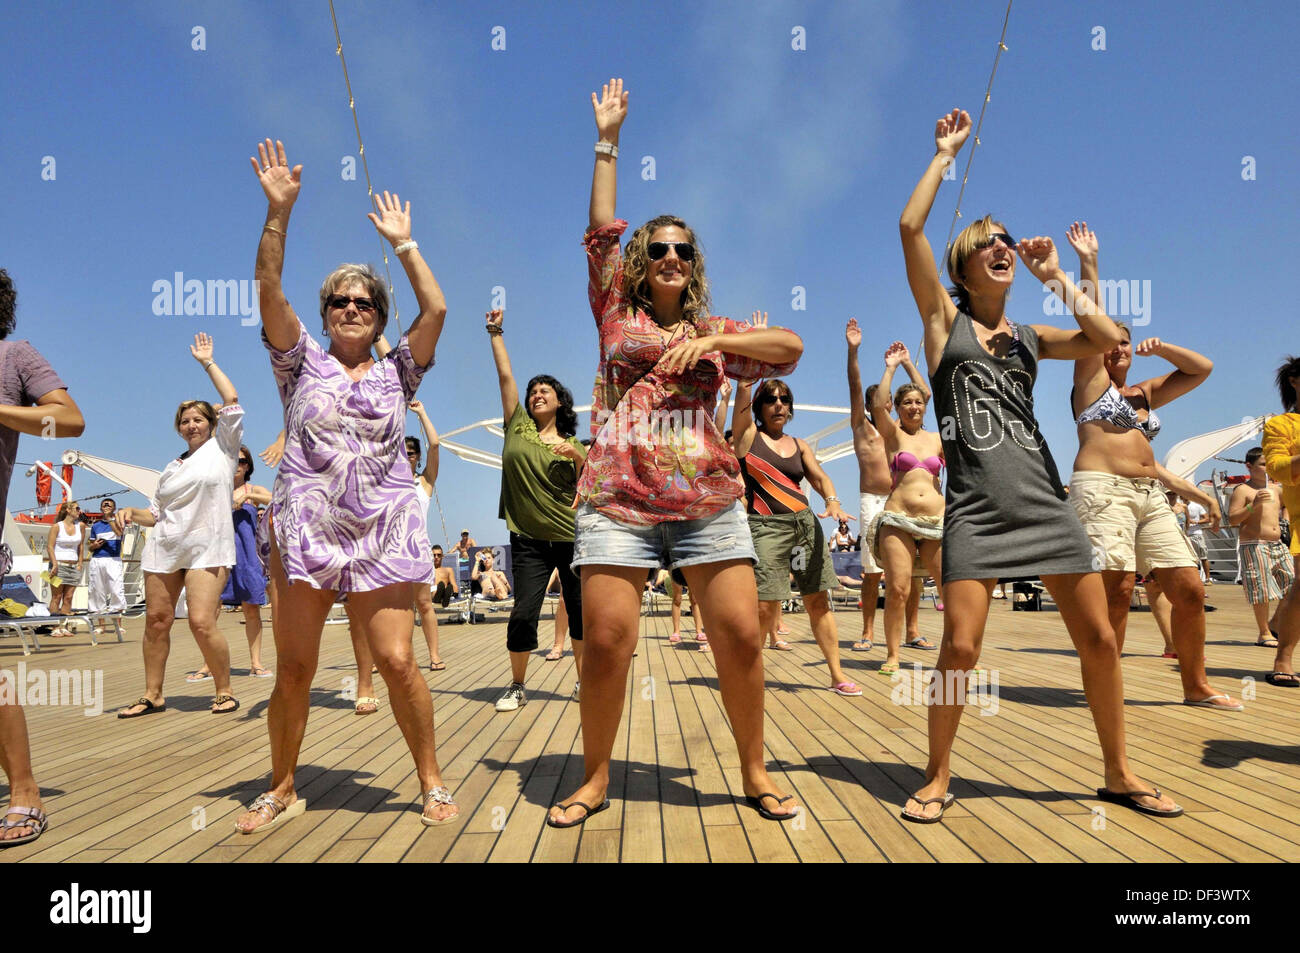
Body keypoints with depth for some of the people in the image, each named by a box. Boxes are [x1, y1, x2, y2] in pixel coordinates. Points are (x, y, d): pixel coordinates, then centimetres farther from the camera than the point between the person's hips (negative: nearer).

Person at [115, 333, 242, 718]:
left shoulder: (222, 448, 6)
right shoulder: (173, 468, 21)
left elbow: (231, 402, -2)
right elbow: (157, 512, 24)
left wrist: (208, 362, 7)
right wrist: (132, 513, 3)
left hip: (207, 548, -6)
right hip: (164, 547, 6)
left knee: (202, 622, -15)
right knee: (157, 620, 5)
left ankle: (224, 692, 0)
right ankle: (152, 696, 17)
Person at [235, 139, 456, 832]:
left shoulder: (396, 372, 12)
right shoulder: (302, 361, 11)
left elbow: (435, 309, 1)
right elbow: (269, 292, -2)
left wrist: (402, 242, 6)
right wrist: (278, 213, -9)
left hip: (383, 532, 0)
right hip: (305, 527, 1)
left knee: (396, 660, -6)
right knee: (293, 667, 4)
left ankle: (432, 782, 10)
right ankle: (282, 790, 23)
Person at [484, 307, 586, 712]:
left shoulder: (573, 444, 9)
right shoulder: (518, 428, 7)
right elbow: (505, 375, 3)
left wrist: (578, 456, -12)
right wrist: (496, 333, 3)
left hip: (572, 539, 1)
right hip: (529, 540, -1)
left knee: (581, 610, 6)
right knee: (523, 613, -7)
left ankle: (583, 679, 22)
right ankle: (517, 686, 12)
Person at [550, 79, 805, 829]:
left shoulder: (713, 333, 17)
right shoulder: (617, 315, 13)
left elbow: (791, 347, 7)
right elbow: (601, 230, 9)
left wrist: (712, 340, -5)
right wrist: (608, 141, 11)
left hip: (708, 502, 2)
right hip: (617, 502, -1)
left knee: (742, 637, -2)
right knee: (606, 643, -6)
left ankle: (755, 772, 18)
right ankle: (596, 777, 16)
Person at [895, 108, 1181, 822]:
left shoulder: (1030, 338, 17)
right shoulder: (945, 319, 7)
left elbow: (1109, 341, 2)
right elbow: (909, 227, -2)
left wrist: (1056, 277, 6)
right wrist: (946, 153, 8)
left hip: (1046, 503, 5)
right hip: (977, 509, -4)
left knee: (1099, 640, 6)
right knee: (960, 646, -13)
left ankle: (1118, 773, 25)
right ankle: (937, 780, 7)